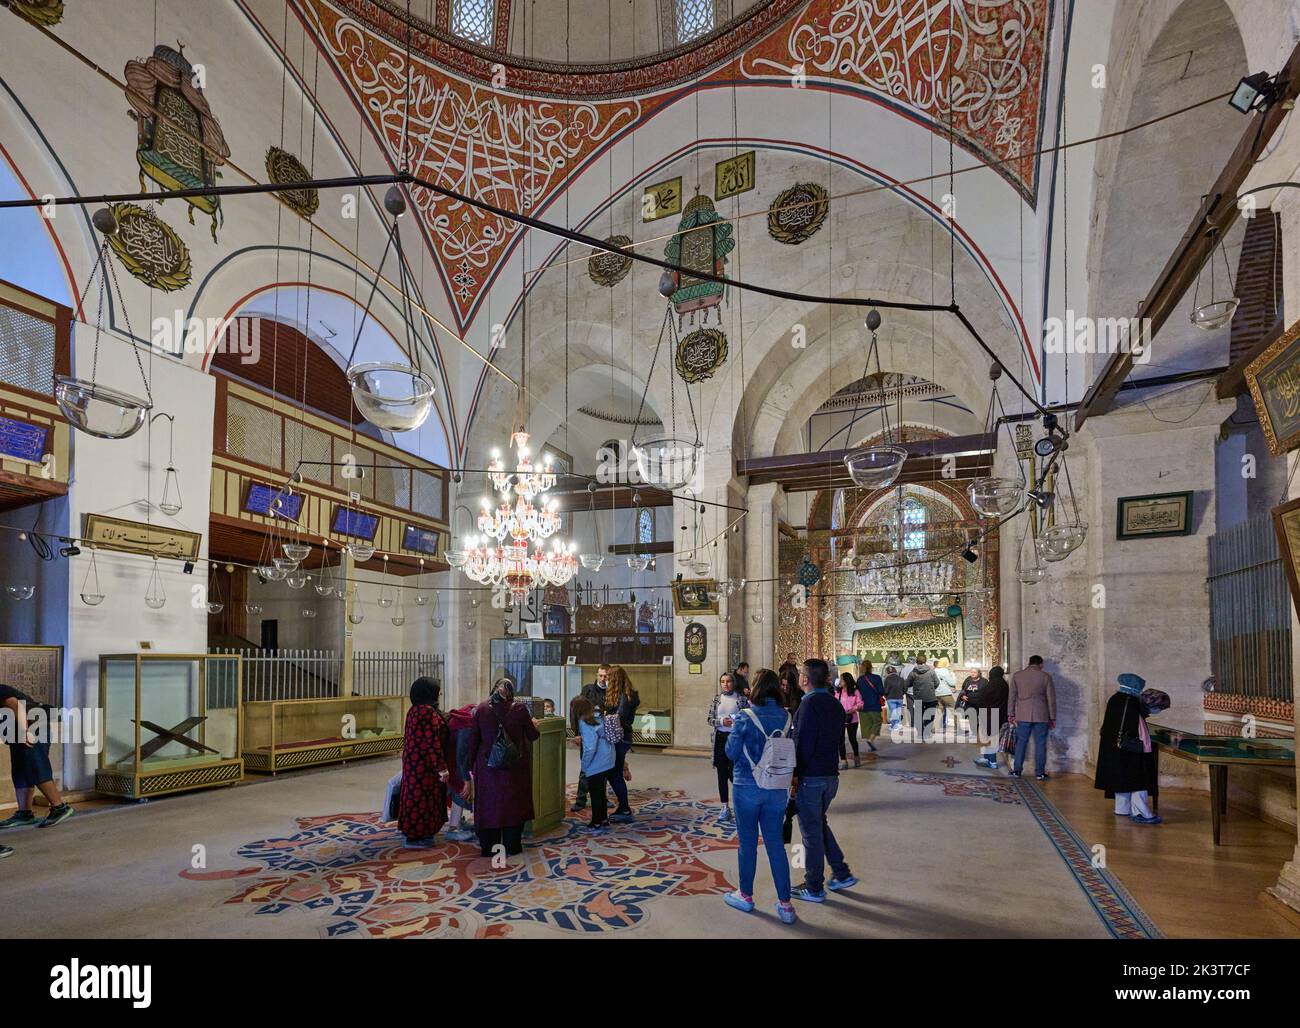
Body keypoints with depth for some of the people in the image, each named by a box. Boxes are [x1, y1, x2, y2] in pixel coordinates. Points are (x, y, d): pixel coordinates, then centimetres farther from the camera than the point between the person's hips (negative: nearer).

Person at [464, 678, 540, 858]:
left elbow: (473, 739, 0)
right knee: (513, 804, 11)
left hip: (487, 766, 1)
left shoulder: (481, 709, -4)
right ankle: (512, 846, 16)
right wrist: (534, 725, 23)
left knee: (489, 804, 11)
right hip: (514, 767, -1)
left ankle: (489, 848, 17)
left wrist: (471, 762, 11)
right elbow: (532, 735, 1)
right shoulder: (519, 709, -8)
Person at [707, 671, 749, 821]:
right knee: (722, 774, 7)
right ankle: (725, 808, 16)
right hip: (720, 739, 3)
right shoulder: (716, 699, 7)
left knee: (733, 773, -6)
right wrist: (722, 721, -12)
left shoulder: (741, 699, -2)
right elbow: (710, 719, 5)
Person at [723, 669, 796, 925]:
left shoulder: (746, 717, -14)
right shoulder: (787, 717, -3)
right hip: (777, 788, 3)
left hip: (747, 787, -3)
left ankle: (746, 895, 26)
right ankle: (785, 903, 11)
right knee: (775, 843, 10)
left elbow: (731, 752, -9)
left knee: (748, 842, 12)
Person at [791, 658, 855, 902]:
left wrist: (795, 774, -13)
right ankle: (842, 874, 26)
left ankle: (814, 888, 14)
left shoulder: (810, 704, -18)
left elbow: (803, 743, -21)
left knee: (811, 832, 3)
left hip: (811, 777, -8)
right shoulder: (835, 704, 8)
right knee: (820, 824, 24)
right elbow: (838, 740, 14)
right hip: (831, 774, 8)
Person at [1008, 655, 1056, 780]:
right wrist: (1052, 718, 6)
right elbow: (1051, 699, 0)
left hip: (1023, 716, 2)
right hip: (1041, 716, -1)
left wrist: (1011, 714, 12)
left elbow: (1012, 696, 6)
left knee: (1021, 742, 8)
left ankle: (1017, 771, 10)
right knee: (1040, 744, 4)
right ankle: (1040, 773, 7)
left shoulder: (1017, 675, 4)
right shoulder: (1046, 677, -1)